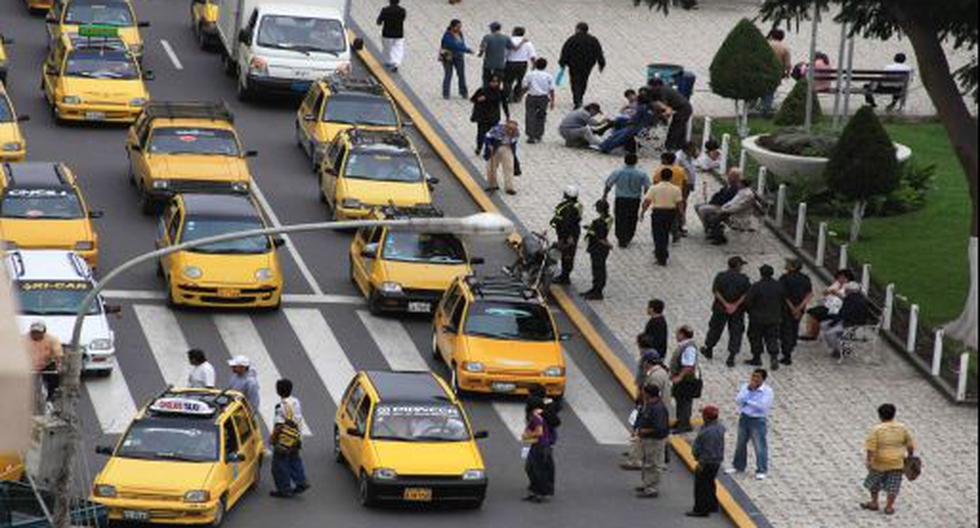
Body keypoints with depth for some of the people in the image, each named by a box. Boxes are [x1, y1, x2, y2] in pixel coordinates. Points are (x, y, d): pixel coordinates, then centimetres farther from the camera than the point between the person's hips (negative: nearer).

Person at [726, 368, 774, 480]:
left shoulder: (767, 391, -12)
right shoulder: (745, 387, 2)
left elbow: (763, 406, -22)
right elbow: (738, 401, -8)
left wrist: (748, 402, -13)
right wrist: (748, 390, -18)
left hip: (758, 420, -6)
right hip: (744, 418, 6)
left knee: (760, 446, -2)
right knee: (741, 443, 18)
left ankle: (762, 471, 8)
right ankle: (738, 466, 34)